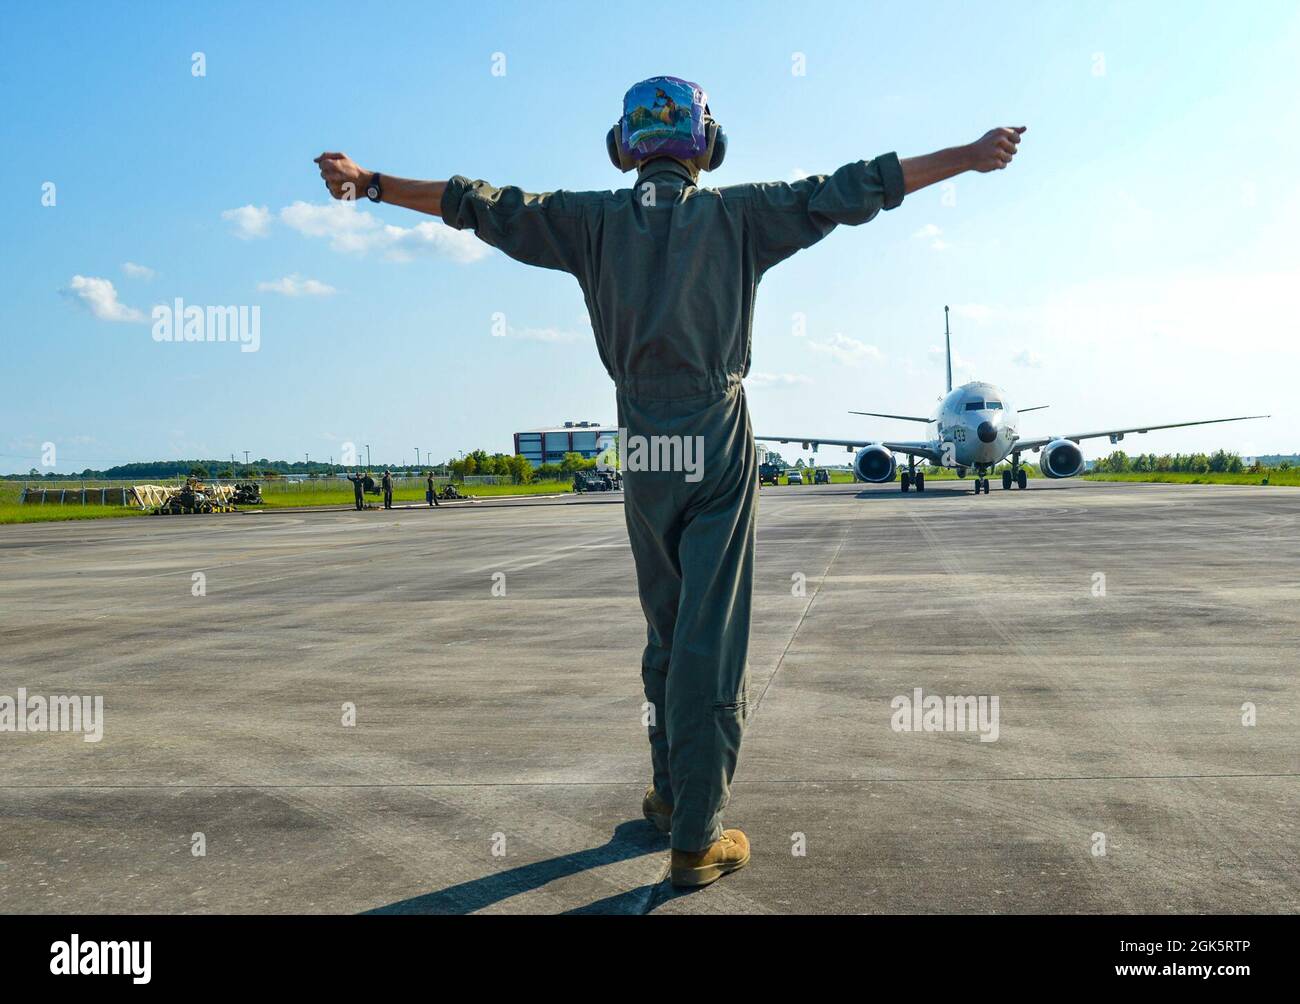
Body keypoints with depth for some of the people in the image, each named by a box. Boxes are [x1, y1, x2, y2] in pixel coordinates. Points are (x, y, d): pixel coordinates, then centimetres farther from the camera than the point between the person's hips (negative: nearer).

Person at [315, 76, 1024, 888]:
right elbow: (849, 192, 1)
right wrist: (970, 155, 8)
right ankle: (697, 836, 1)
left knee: (666, 630, 18)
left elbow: (486, 206, 9)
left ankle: (672, 791, 30)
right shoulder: (735, 215, 1)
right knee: (712, 638, -2)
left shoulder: (598, 221, 5)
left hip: (644, 454, 3)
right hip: (721, 448, -3)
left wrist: (371, 182, 19)